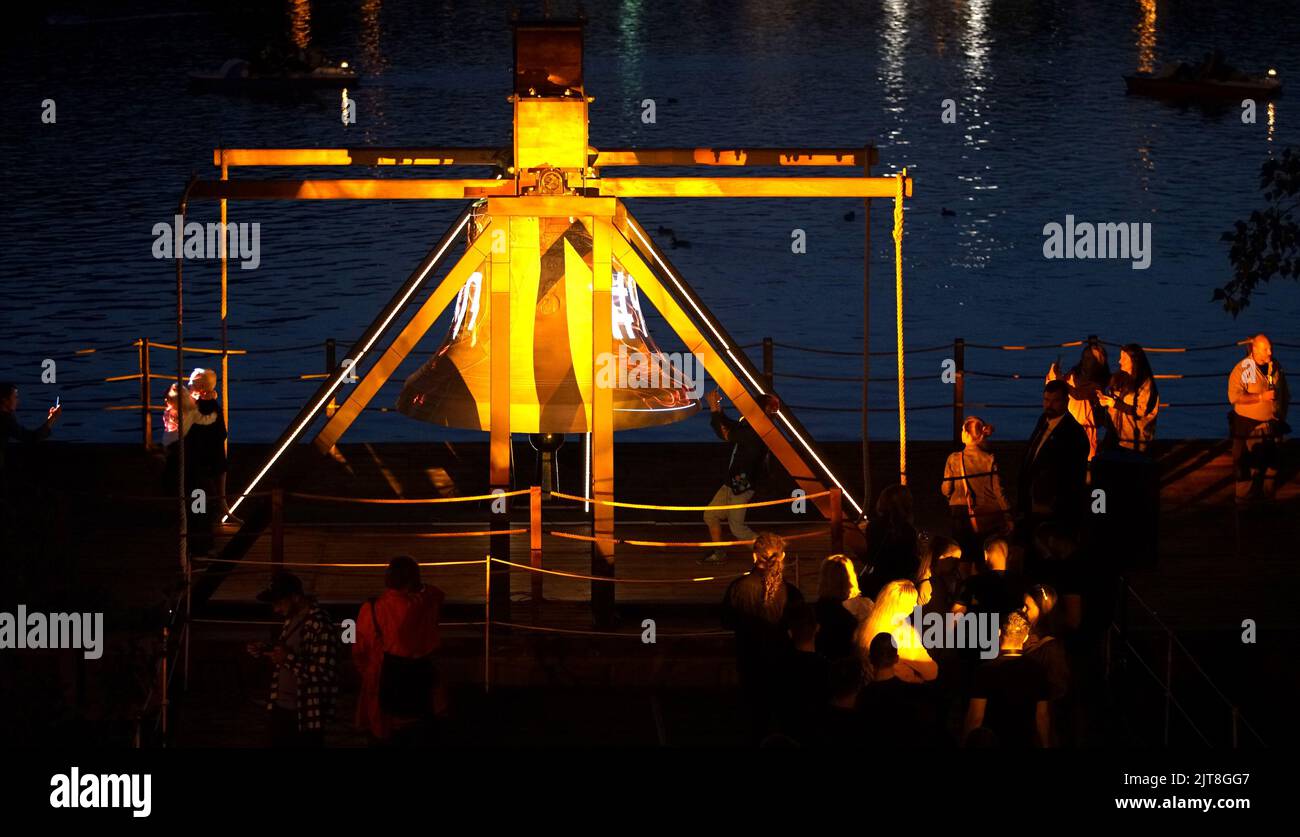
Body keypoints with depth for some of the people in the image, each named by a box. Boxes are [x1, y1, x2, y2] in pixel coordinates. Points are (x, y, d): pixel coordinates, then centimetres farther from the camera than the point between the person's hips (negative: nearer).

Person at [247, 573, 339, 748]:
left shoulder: (321, 625, -21)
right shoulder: (291, 618, 9)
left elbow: (325, 673, -24)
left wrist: (289, 659, -25)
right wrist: (263, 650, 4)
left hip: (306, 714, -9)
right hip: (281, 707, 9)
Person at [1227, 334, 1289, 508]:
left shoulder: (1276, 367, 4)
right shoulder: (1242, 370, -13)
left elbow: (1285, 393, 17)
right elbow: (1234, 396, -21)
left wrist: (1282, 415, 12)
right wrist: (1261, 397, -23)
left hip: (1273, 427, 5)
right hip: (1249, 427, -5)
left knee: (1272, 464, 12)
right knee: (1249, 466, -2)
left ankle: (1268, 496, 26)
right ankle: (1245, 500, 9)